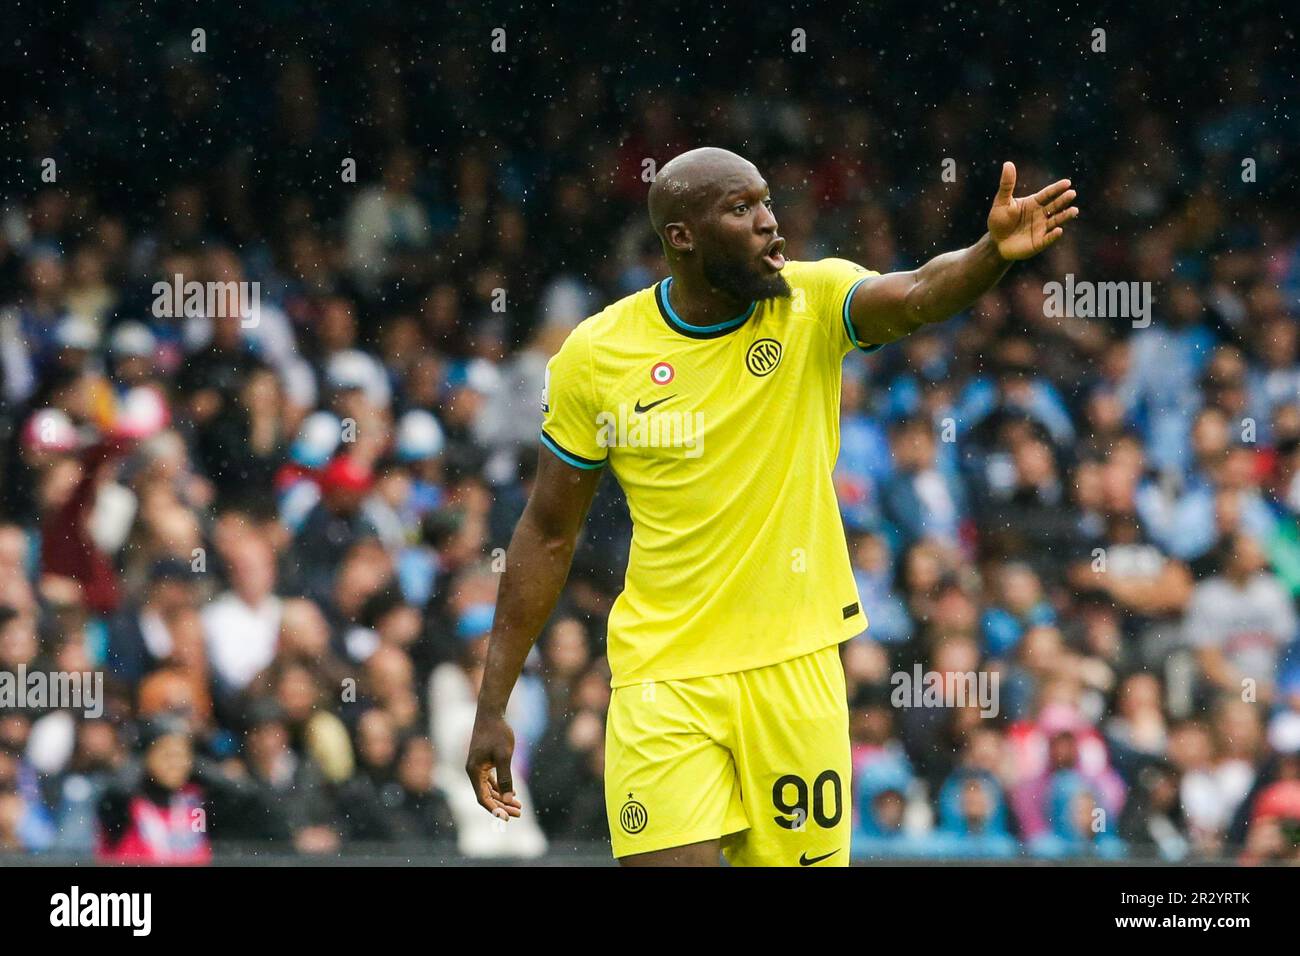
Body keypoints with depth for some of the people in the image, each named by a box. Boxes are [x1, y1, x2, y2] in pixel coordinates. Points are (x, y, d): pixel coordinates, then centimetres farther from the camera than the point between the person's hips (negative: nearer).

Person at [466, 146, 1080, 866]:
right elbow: (548, 535, 4)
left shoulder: (812, 304, -5)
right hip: (663, 676, -1)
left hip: (795, 665, 1)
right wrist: (491, 708, 4)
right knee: (673, 861, -13)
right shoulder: (594, 355, -4)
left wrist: (993, 252, -50)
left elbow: (916, 297, -28)